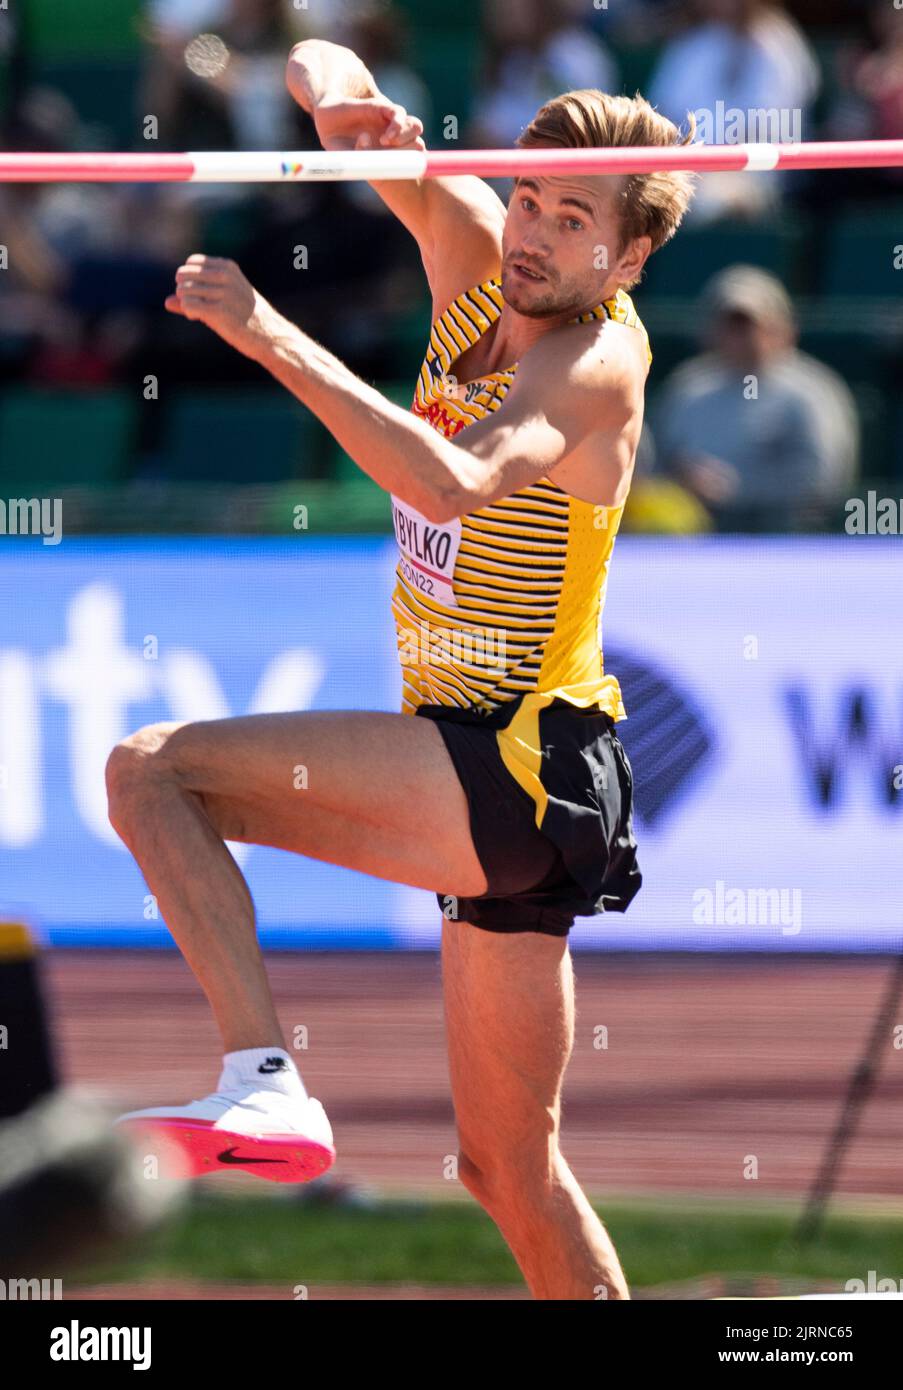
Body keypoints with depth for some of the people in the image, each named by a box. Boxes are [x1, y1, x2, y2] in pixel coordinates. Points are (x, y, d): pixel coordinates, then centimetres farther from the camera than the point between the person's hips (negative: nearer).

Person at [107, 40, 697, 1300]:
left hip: (520, 768, -9)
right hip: (486, 781, 9)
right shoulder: (472, 252, 7)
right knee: (510, 1168, 15)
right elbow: (322, 69, 6)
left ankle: (264, 1082, -29)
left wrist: (273, 339, -35)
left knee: (152, 769, -18)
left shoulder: (598, 359, -14)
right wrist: (335, 98, -18)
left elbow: (455, 483, -34)